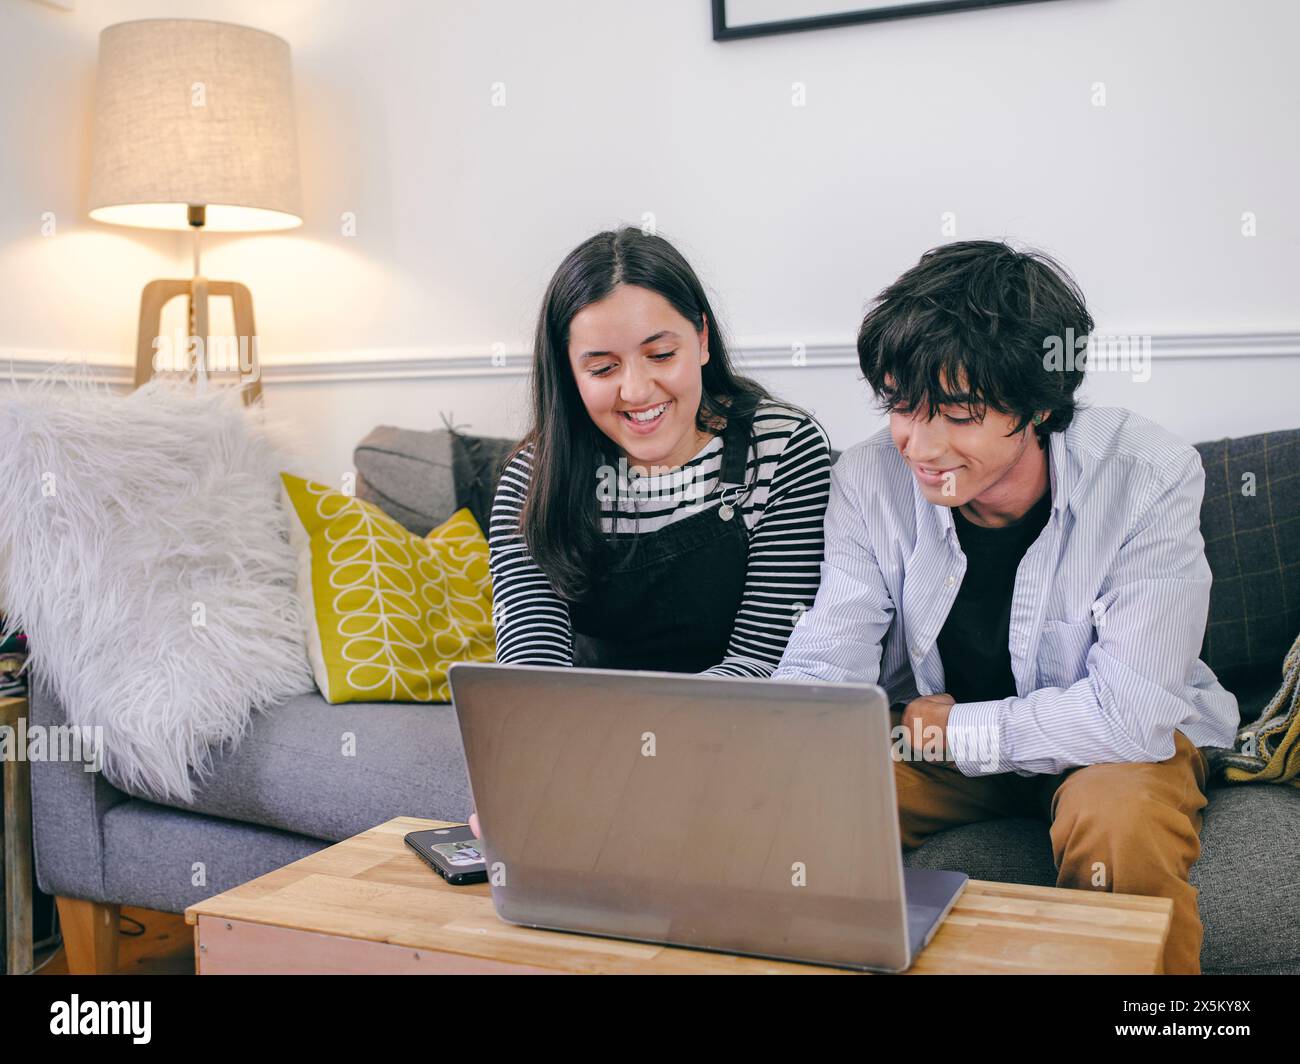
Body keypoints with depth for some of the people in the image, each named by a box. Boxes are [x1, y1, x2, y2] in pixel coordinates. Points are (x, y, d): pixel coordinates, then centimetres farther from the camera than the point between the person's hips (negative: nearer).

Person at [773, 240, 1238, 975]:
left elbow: (1132, 712, -27)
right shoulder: (872, 481, -16)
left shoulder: (1151, 479, -25)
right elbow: (818, 674, -20)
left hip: (1120, 740, -2)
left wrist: (946, 730, -22)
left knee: (1125, 825, -34)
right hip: (936, 735, 3)